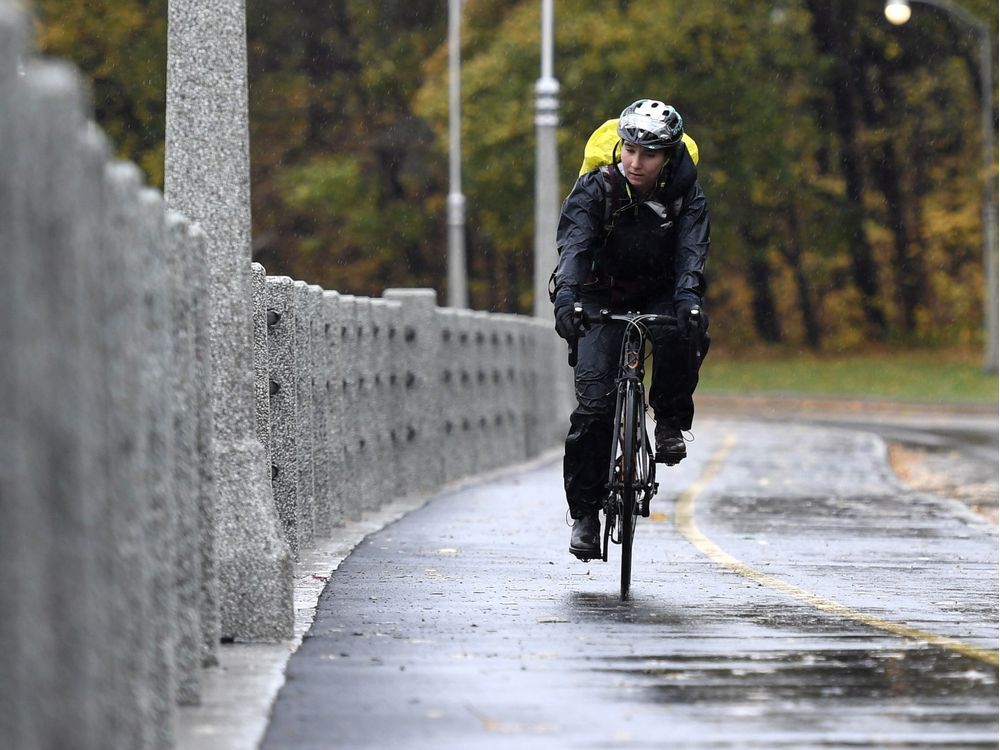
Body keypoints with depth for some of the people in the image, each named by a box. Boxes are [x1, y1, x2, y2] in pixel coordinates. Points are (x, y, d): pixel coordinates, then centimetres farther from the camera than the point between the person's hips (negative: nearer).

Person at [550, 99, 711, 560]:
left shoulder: (685, 193, -14)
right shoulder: (595, 189, -18)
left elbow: (691, 249, -28)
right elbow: (573, 245, -31)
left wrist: (687, 298, -48)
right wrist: (566, 298, -50)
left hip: (660, 294, 1)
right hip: (603, 298, -1)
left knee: (684, 335, -35)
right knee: (595, 402, -16)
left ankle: (670, 422, -10)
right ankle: (585, 512, -6)